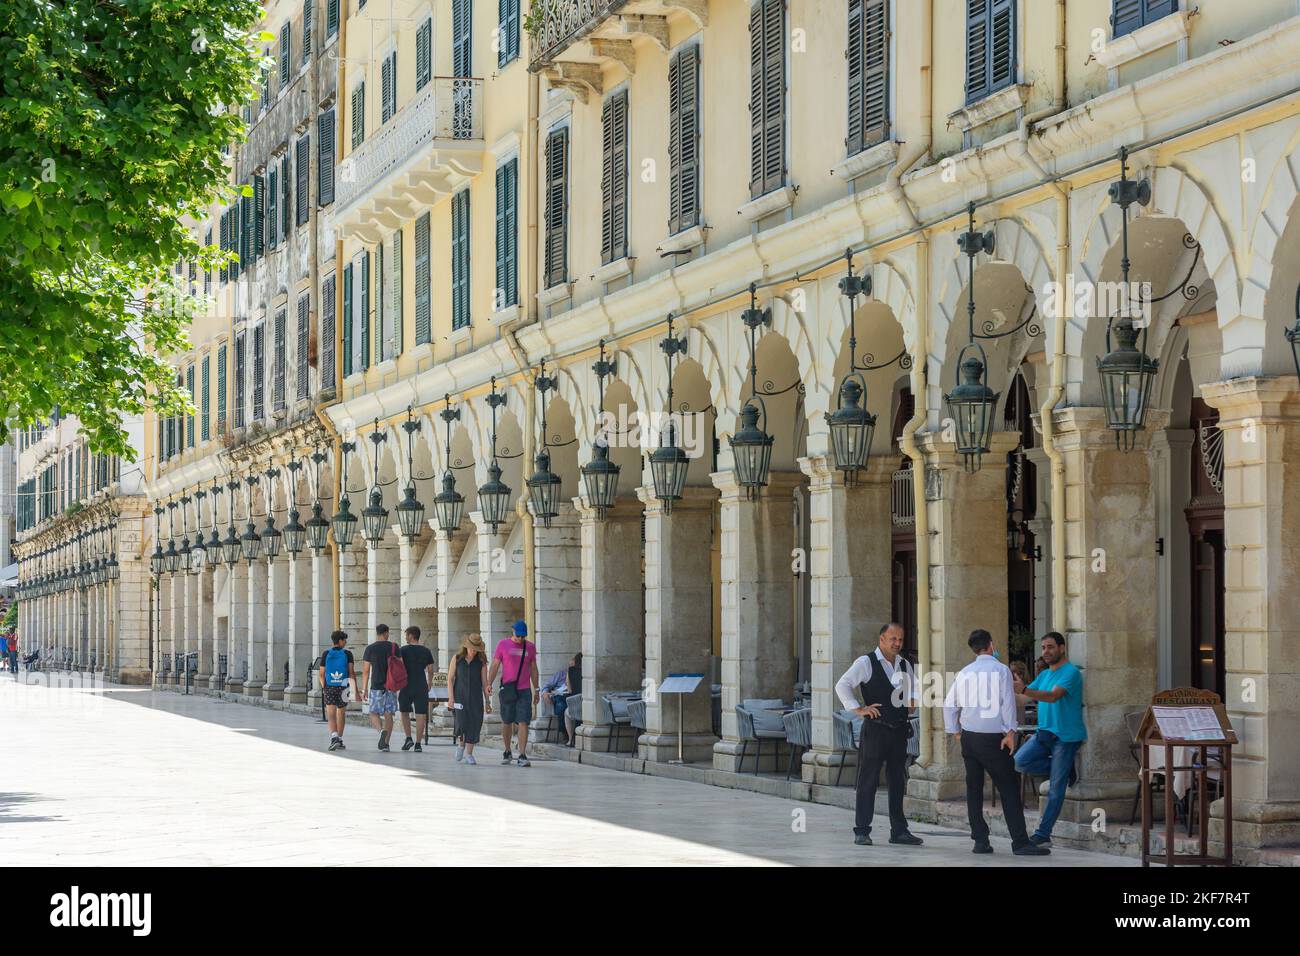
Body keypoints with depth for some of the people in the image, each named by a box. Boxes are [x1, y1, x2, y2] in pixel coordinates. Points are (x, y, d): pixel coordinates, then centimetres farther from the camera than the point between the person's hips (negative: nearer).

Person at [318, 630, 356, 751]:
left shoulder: (326, 654, 2)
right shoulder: (347, 654, -2)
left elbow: (321, 674, 3)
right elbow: (351, 672, -10)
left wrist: (324, 687, 19)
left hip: (329, 687, 0)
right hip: (343, 687, 0)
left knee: (331, 714, -6)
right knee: (341, 713, 17)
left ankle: (334, 737, -28)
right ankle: (340, 740, 25)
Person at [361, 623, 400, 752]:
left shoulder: (370, 649, -2)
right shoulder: (394, 647, 2)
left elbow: (365, 671, -2)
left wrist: (364, 690, 3)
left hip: (376, 687, -2)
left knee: (374, 714, 6)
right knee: (388, 715, 7)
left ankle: (381, 730, -23)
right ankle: (386, 743, 4)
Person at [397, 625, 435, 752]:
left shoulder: (403, 651, -5)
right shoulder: (426, 651, 4)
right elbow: (430, 670, 7)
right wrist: (429, 684, 21)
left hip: (406, 686, -2)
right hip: (422, 687, 2)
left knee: (405, 713, 16)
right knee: (420, 715, 1)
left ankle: (408, 738, 5)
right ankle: (418, 744, 0)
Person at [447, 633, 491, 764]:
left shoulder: (481, 662, 3)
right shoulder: (457, 659, 3)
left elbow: (484, 682, 6)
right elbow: (450, 678, 4)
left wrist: (487, 702, 4)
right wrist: (450, 698, -4)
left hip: (476, 698, 1)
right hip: (460, 696, -1)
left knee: (474, 725, -4)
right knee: (461, 722, -14)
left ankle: (469, 753, 6)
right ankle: (460, 744, 15)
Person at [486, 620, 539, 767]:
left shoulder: (530, 647, 8)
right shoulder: (503, 645, 1)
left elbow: (533, 669, 14)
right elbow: (495, 665, 1)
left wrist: (536, 690, 13)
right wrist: (489, 684, -12)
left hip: (524, 690, 0)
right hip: (507, 690, 0)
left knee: (523, 723, -9)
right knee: (506, 722, 10)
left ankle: (522, 756, -11)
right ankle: (507, 752, 27)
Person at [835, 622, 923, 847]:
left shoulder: (904, 665, 13)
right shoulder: (866, 663, -5)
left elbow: (914, 686, 33)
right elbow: (842, 685, -11)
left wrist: (913, 700, 13)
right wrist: (858, 709, -16)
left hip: (899, 730, 6)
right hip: (875, 730, -6)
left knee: (898, 781, 9)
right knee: (868, 781, -3)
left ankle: (899, 831, 16)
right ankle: (862, 831, 1)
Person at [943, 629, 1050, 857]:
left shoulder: (964, 673, 9)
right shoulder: (1000, 669, -5)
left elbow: (949, 704, 11)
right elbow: (1008, 702, -11)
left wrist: (955, 731, 20)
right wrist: (1010, 732, -8)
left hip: (968, 736, 5)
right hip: (992, 737, -5)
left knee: (974, 788, 10)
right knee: (1009, 788, -3)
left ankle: (980, 840, 7)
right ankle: (1020, 843, -9)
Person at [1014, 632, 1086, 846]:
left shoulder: (1071, 673, -12)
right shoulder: (1044, 674, 16)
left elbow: (1053, 696, -28)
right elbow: (1028, 696, 12)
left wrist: (1023, 690, -39)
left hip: (1066, 736, -8)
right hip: (1044, 732, 8)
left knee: (1055, 790, -4)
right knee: (1021, 761, -12)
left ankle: (1043, 835, 0)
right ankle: (1065, 770, 8)